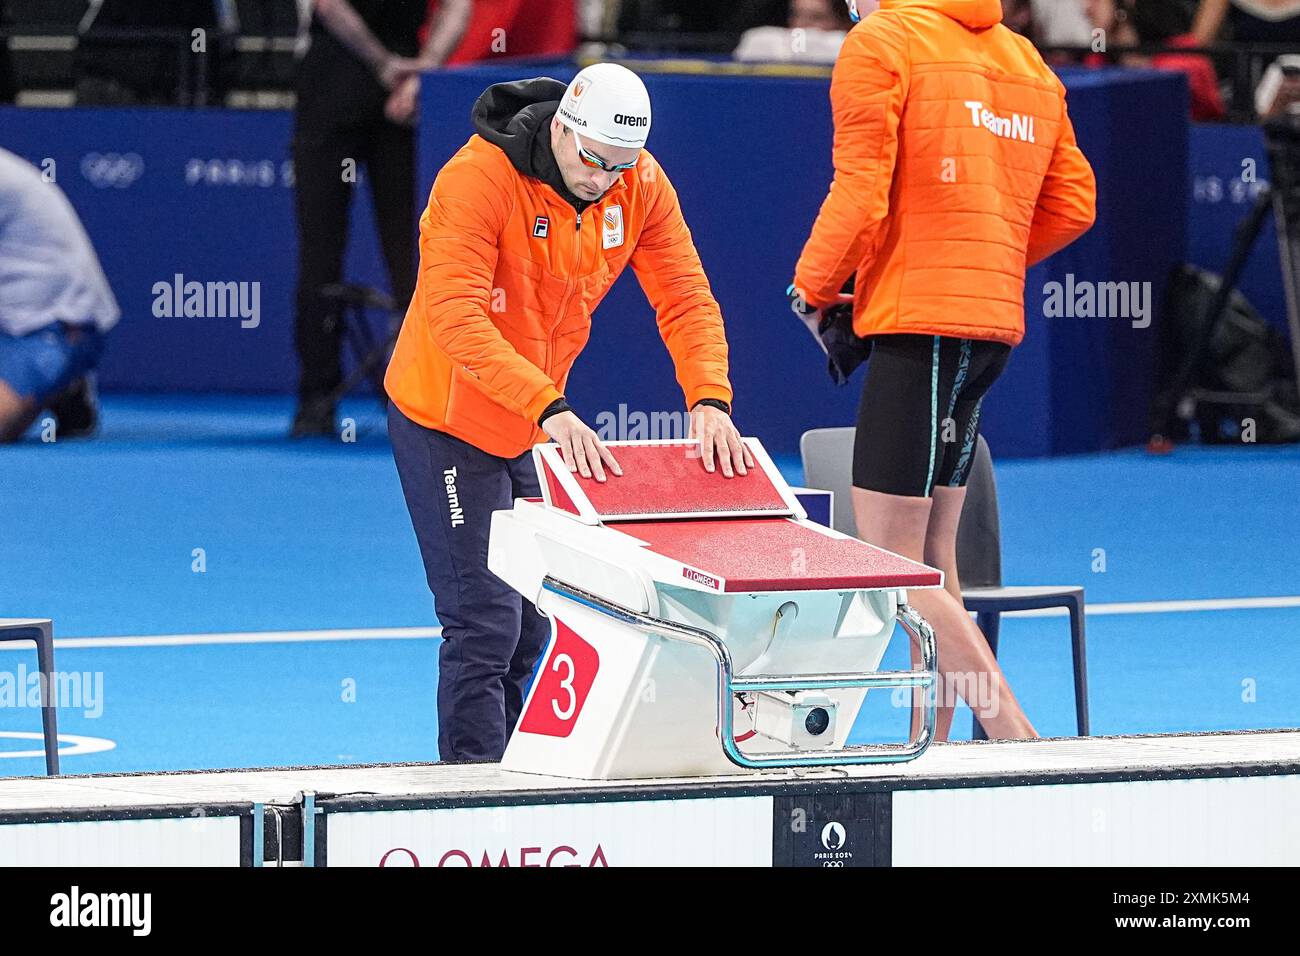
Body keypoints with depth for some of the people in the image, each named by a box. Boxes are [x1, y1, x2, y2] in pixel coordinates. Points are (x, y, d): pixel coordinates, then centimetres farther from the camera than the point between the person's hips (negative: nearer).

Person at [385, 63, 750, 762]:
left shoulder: (641, 187, -9)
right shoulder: (478, 178, -27)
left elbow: (686, 299, -9)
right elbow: (456, 316, -35)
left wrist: (708, 399, -28)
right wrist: (550, 408, -45)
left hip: (534, 431, 6)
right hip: (447, 422, -6)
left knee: (531, 625, 10)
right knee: (485, 623, -11)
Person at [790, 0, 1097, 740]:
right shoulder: (1025, 61, 17)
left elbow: (860, 196, -12)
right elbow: (1072, 203, 16)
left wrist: (812, 289, 3)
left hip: (918, 320, -8)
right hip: (995, 323, 8)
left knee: (890, 562, -8)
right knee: (932, 559, 13)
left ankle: (1015, 735, -17)